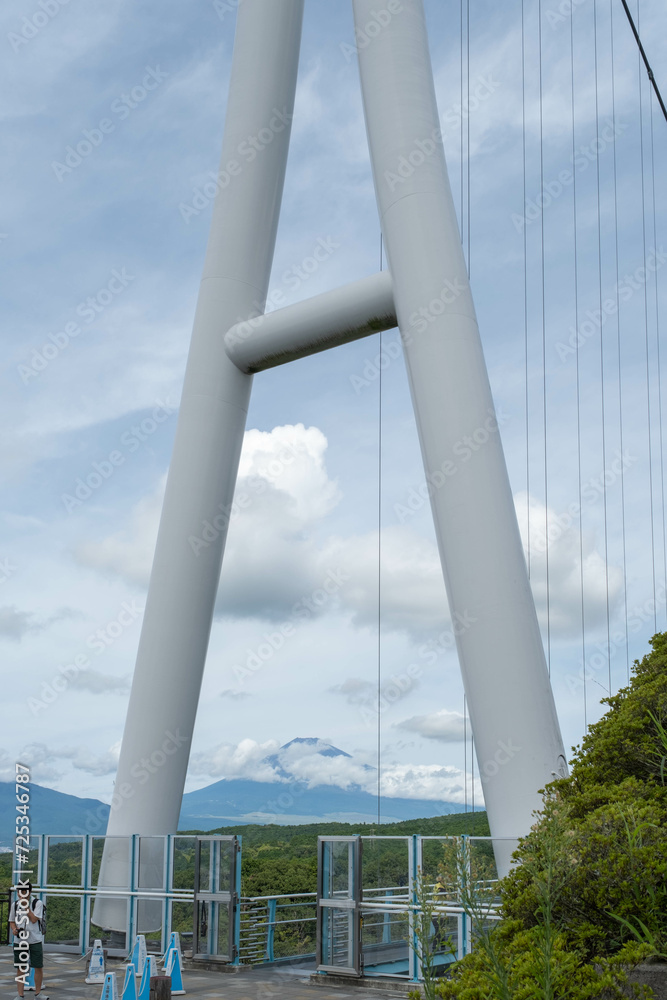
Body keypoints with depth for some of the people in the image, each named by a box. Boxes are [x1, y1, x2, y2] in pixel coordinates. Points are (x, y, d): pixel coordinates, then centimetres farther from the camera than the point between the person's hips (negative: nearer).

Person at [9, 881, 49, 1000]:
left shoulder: (37, 903, -6)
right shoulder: (15, 904, 6)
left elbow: (34, 919, -17)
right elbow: (12, 921, 15)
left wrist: (25, 906, -17)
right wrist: (14, 929, -6)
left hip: (35, 940, -3)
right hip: (19, 940, 3)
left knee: (39, 967, 1)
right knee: (20, 968, 5)